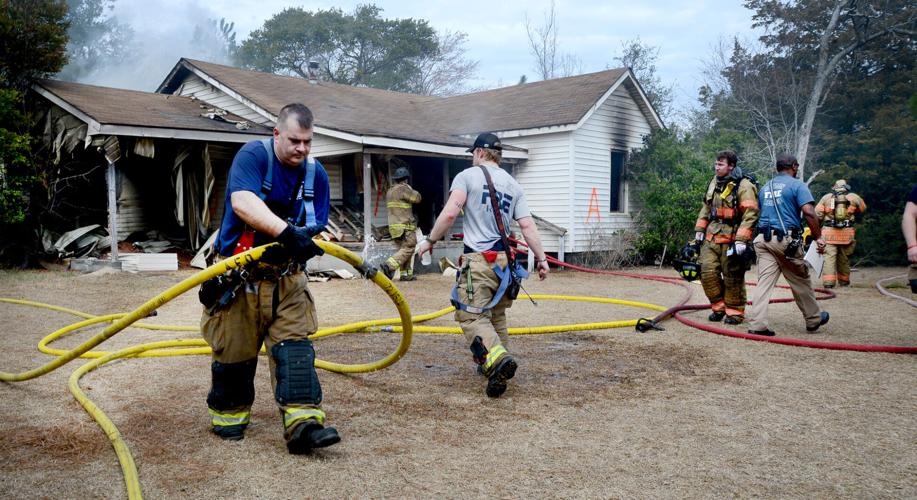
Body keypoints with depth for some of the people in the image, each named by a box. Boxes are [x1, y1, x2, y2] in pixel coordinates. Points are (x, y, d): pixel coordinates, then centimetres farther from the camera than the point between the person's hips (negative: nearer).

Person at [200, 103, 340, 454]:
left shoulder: (316, 174, 3)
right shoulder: (253, 155, -12)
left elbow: (317, 227, 1)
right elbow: (242, 202, -30)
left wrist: (313, 239, -25)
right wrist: (287, 231, -42)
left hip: (286, 277, 4)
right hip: (239, 275, -3)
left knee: (295, 345, -7)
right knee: (235, 349, 7)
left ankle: (303, 422, -11)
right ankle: (228, 413, 29)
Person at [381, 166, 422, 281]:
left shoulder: (389, 191, 14)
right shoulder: (403, 189, -12)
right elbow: (417, 198, -9)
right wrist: (410, 189, 7)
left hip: (393, 226, 9)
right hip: (405, 226, -9)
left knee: (402, 249, 12)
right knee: (408, 249, -8)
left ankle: (405, 274, 10)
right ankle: (389, 265, -23)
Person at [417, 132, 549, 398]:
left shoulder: (467, 175, 1)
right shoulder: (513, 184, 16)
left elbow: (450, 213, -12)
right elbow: (528, 226, 8)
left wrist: (430, 240, -2)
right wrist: (541, 258, 12)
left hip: (479, 259, -6)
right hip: (505, 260, 6)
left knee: (473, 317, -8)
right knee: (496, 315, 19)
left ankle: (498, 359, -29)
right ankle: (491, 363, 25)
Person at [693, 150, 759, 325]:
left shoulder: (743, 186, -11)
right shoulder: (714, 183, 13)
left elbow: (750, 214, -16)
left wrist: (741, 240, -22)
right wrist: (699, 229, 18)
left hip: (731, 239, -6)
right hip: (711, 237, 6)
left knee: (733, 277, 1)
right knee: (708, 272, 1)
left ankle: (735, 312, 16)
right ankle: (719, 307, 17)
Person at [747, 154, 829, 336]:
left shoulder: (765, 188, 19)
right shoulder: (797, 185, -1)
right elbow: (809, 212, -13)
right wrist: (818, 237, -10)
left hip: (764, 239, 5)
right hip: (786, 239, -5)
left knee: (764, 281, 0)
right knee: (801, 281, 11)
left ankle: (757, 324, -9)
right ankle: (813, 320, 27)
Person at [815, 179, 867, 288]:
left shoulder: (826, 197, 4)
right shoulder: (853, 197, 7)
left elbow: (817, 214, 2)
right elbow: (863, 208, 24)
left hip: (829, 233, -2)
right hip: (846, 233, 2)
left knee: (829, 258, -5)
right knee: (844, 258, 15)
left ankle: (828, 282, -15)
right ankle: (844, 281, 28)